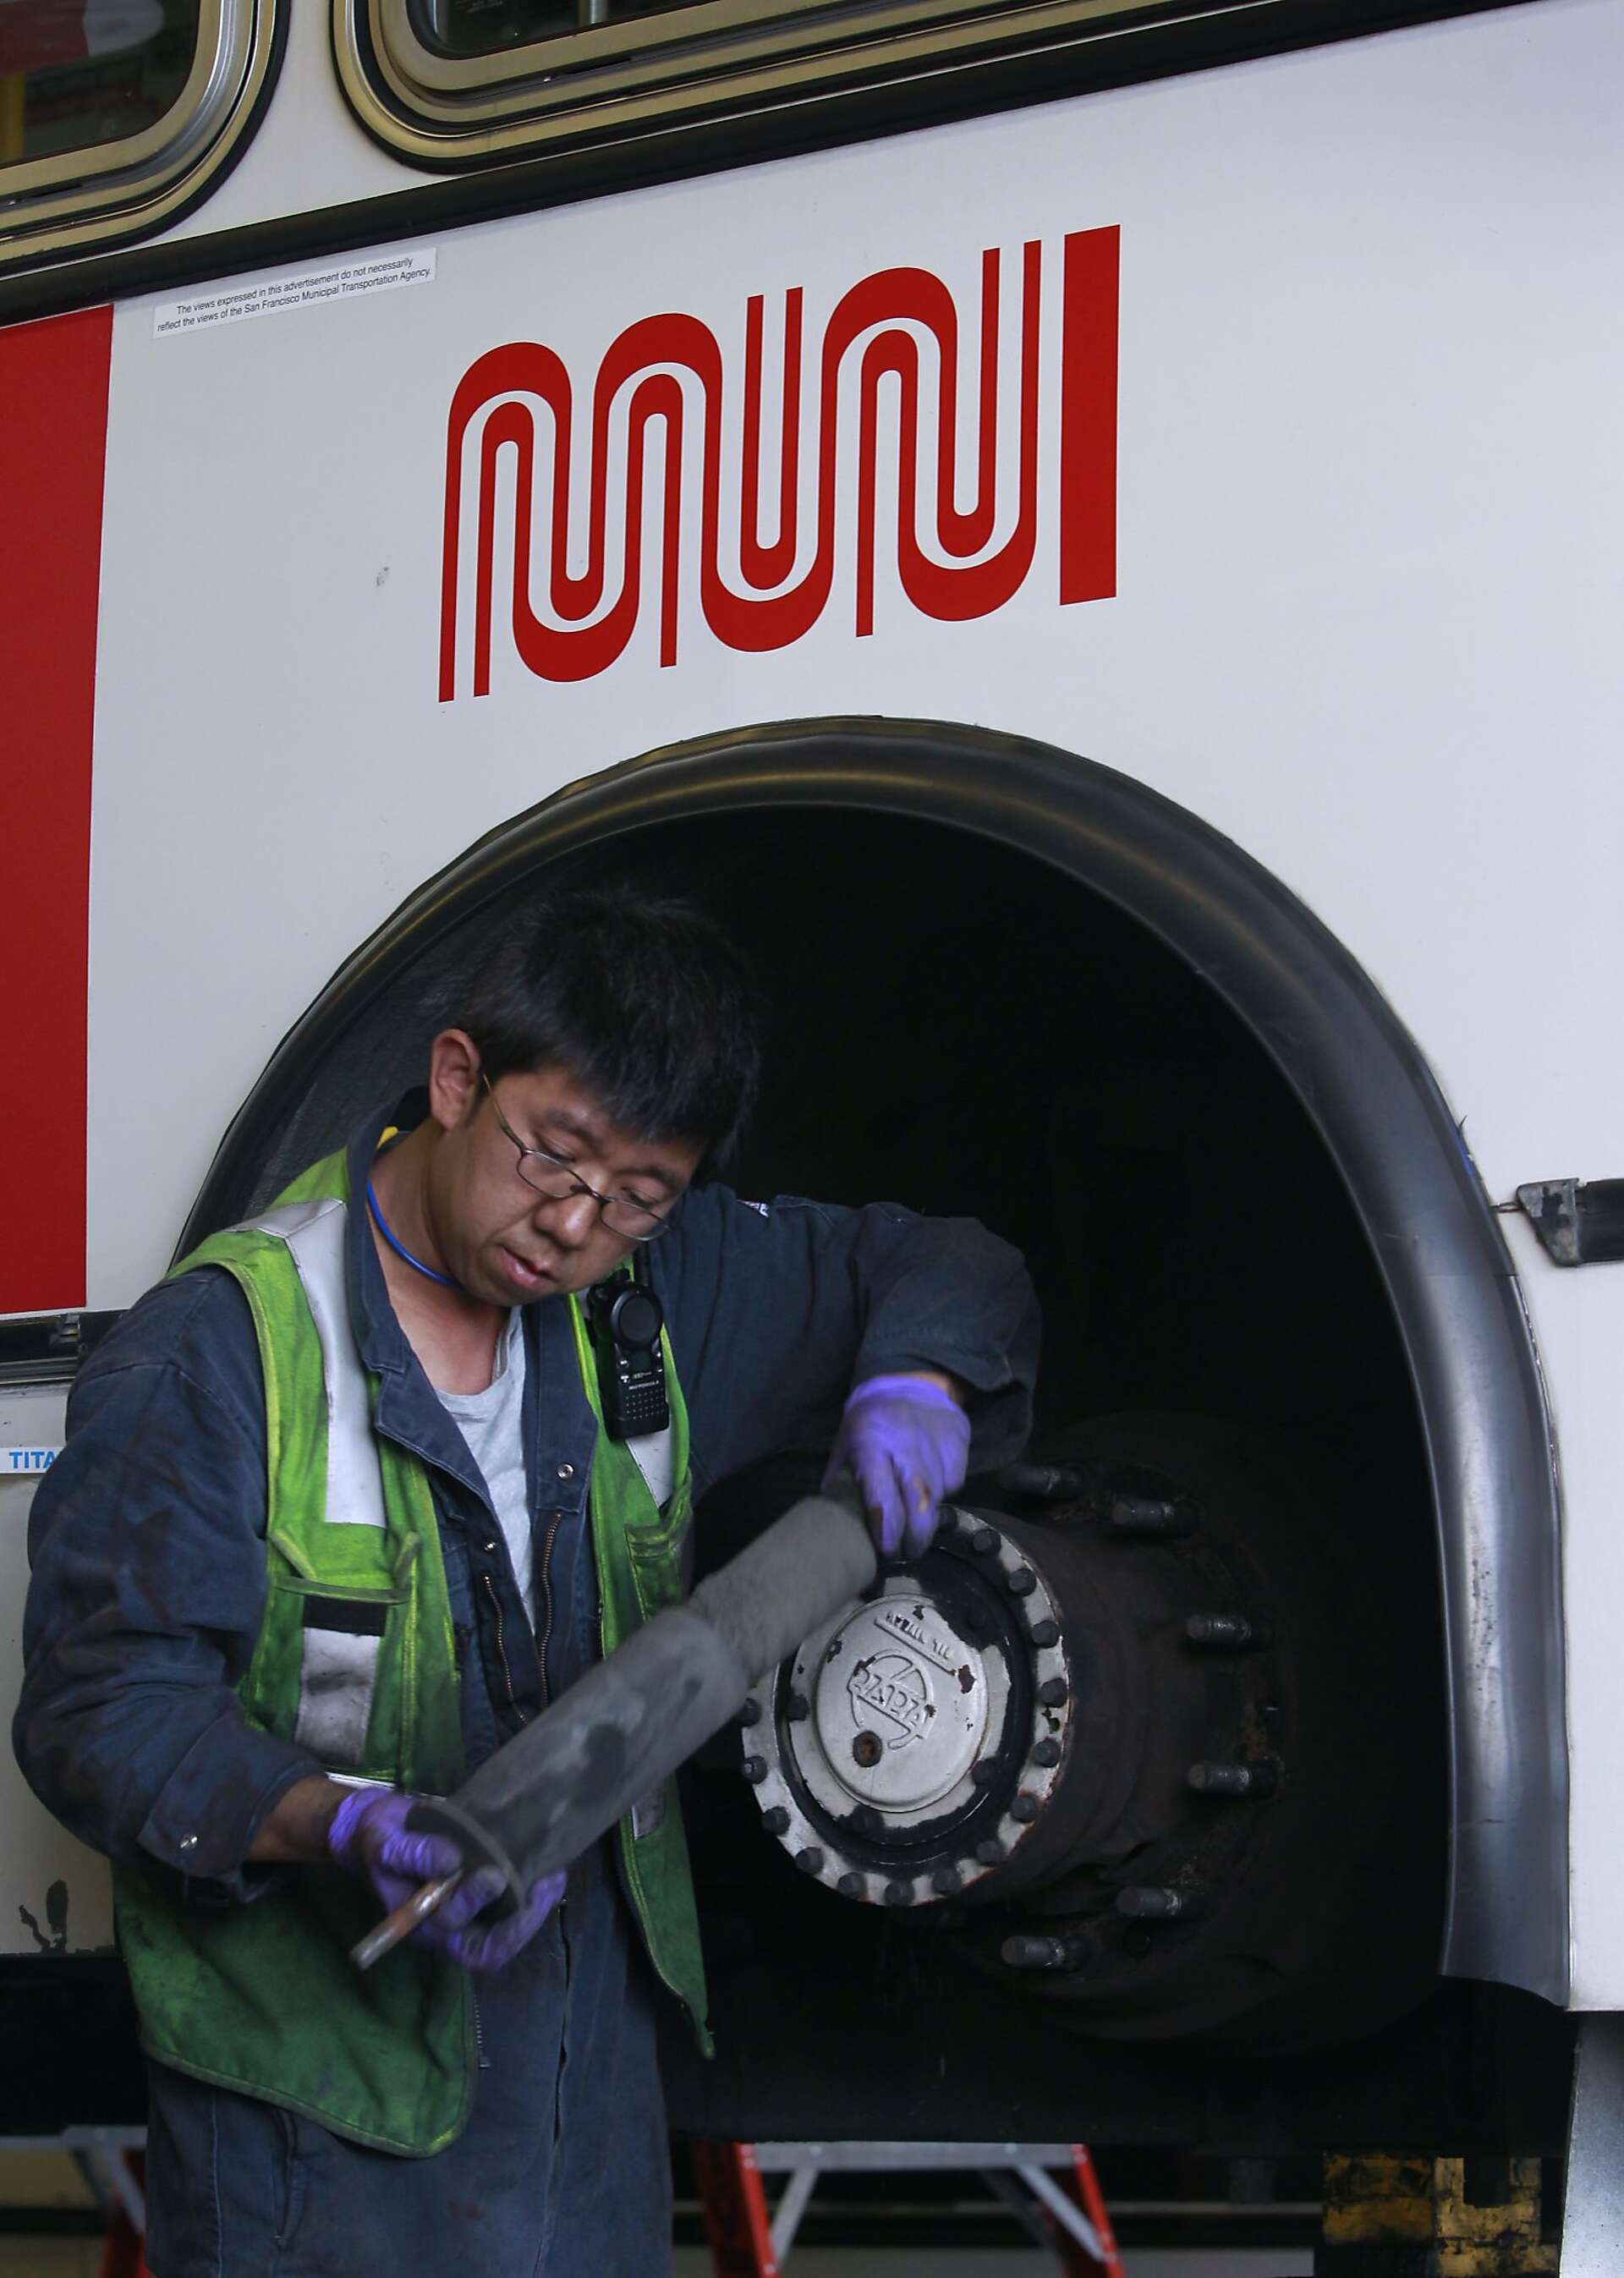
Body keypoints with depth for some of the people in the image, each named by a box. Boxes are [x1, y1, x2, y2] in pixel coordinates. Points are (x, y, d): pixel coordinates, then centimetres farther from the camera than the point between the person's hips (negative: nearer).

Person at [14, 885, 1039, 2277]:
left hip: (590, 2051, 6)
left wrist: (913, 1388, -8)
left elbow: (936, 1268, 15)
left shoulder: (651, 1292, 2)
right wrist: (351, 1828, -34)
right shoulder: (210, 1353, -15)